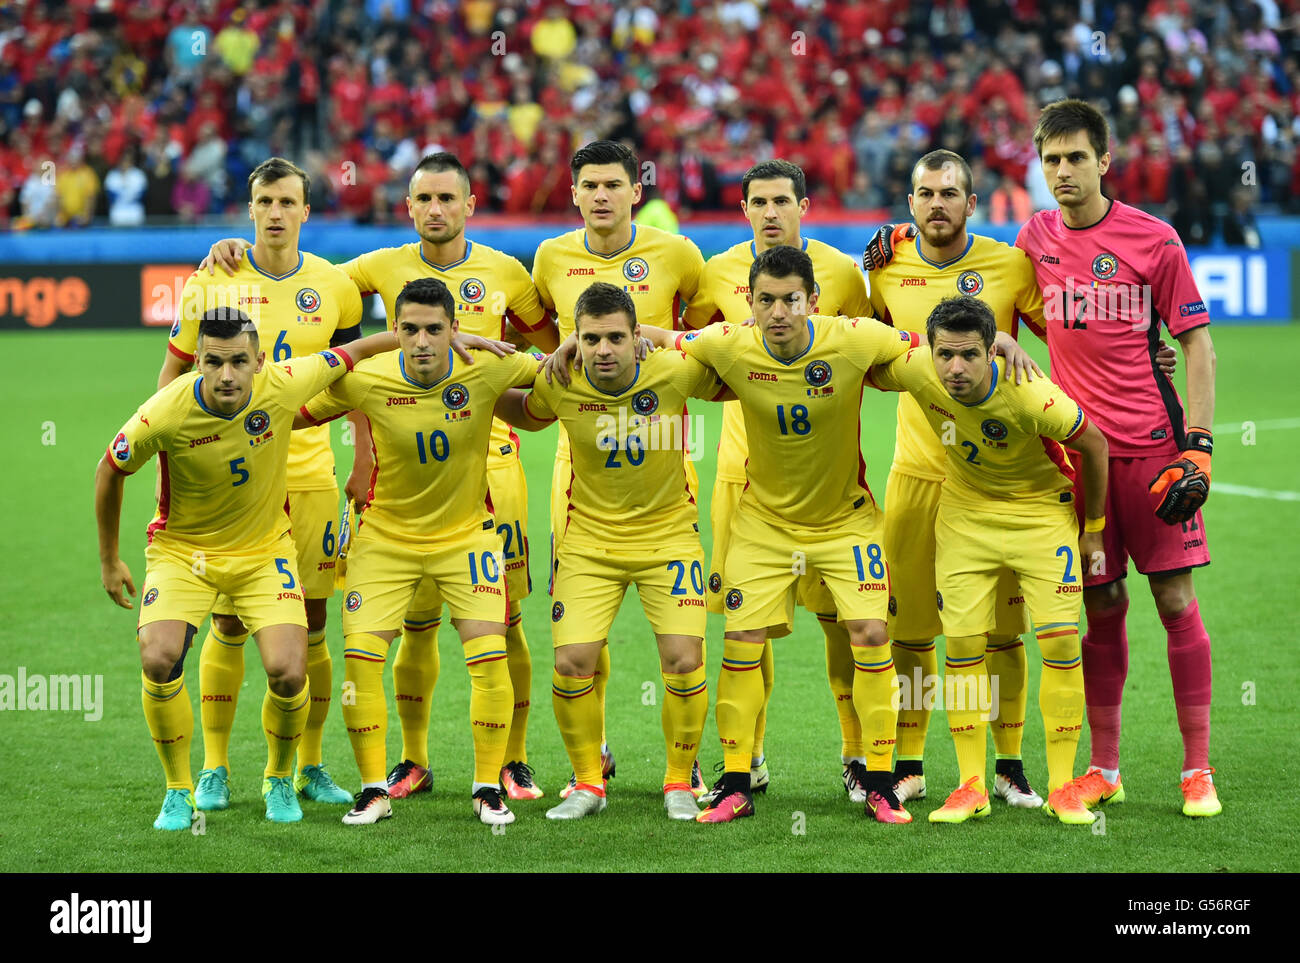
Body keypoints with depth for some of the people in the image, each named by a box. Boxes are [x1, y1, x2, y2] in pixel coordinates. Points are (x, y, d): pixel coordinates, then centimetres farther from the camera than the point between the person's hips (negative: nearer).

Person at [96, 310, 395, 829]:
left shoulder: (282, 386, -23)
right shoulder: (164, 415, -26)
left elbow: (347, 354, -3)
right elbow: (110, 471, -6)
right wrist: (109, 561, 3)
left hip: (264, 549, 1)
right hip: (182, 551, -1)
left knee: (288, 672, -16)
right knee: (159, 660, -23)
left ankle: (279, 779, 16)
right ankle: (179, 790, 1)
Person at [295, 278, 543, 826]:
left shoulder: (487, 371, -18)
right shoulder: (365, 382, -18)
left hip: (466, 533, 0)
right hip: (385, 535, 0)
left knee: (490, 656, -12)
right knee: (360, 656, -10)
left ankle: (488, 788, 5)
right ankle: (374, 789, 6)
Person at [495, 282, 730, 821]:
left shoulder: (675, 374, -17)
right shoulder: (559, 386, -12)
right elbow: (525, 417, 12)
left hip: (668, 537, -1)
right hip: (588, 542, 1)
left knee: (684, 662, -11)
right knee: (571, 664, -8)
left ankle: (679, 783, 11)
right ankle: (588, 784, 14)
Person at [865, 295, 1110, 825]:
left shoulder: (1030, 395, -31)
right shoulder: (916, 372, -23)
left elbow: (1094, 445, -14)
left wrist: (1094, 529, -3)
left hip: (1042, 511, -3)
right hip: (965, 513, 3)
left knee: (1060, 640, -11)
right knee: (962, 643, -2)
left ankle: (1062, 787, 0)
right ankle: (972, 787, 8)